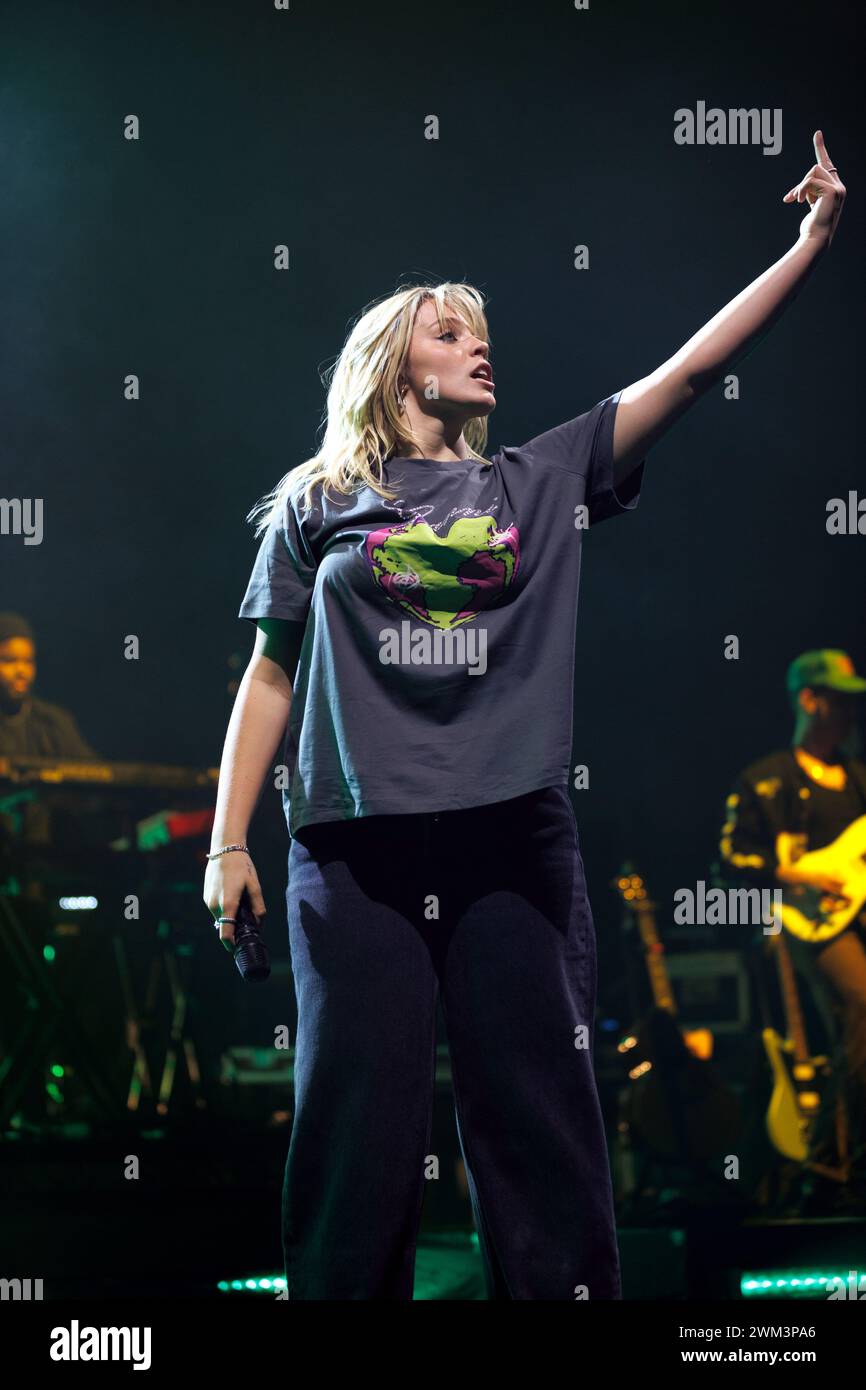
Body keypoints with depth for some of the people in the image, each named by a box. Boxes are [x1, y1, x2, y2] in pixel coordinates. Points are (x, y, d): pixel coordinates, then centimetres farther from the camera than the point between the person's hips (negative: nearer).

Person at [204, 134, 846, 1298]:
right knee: (358, 1129, 0)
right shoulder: (314, 507, 11)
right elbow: (270, 679, 11)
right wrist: (227, 844, 5)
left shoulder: (542, 481, 13)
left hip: (516, 842, 1)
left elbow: (687, 371, 7)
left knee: (541, 1125, 2)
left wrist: (811, 246, 1)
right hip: (357, 851, -1)